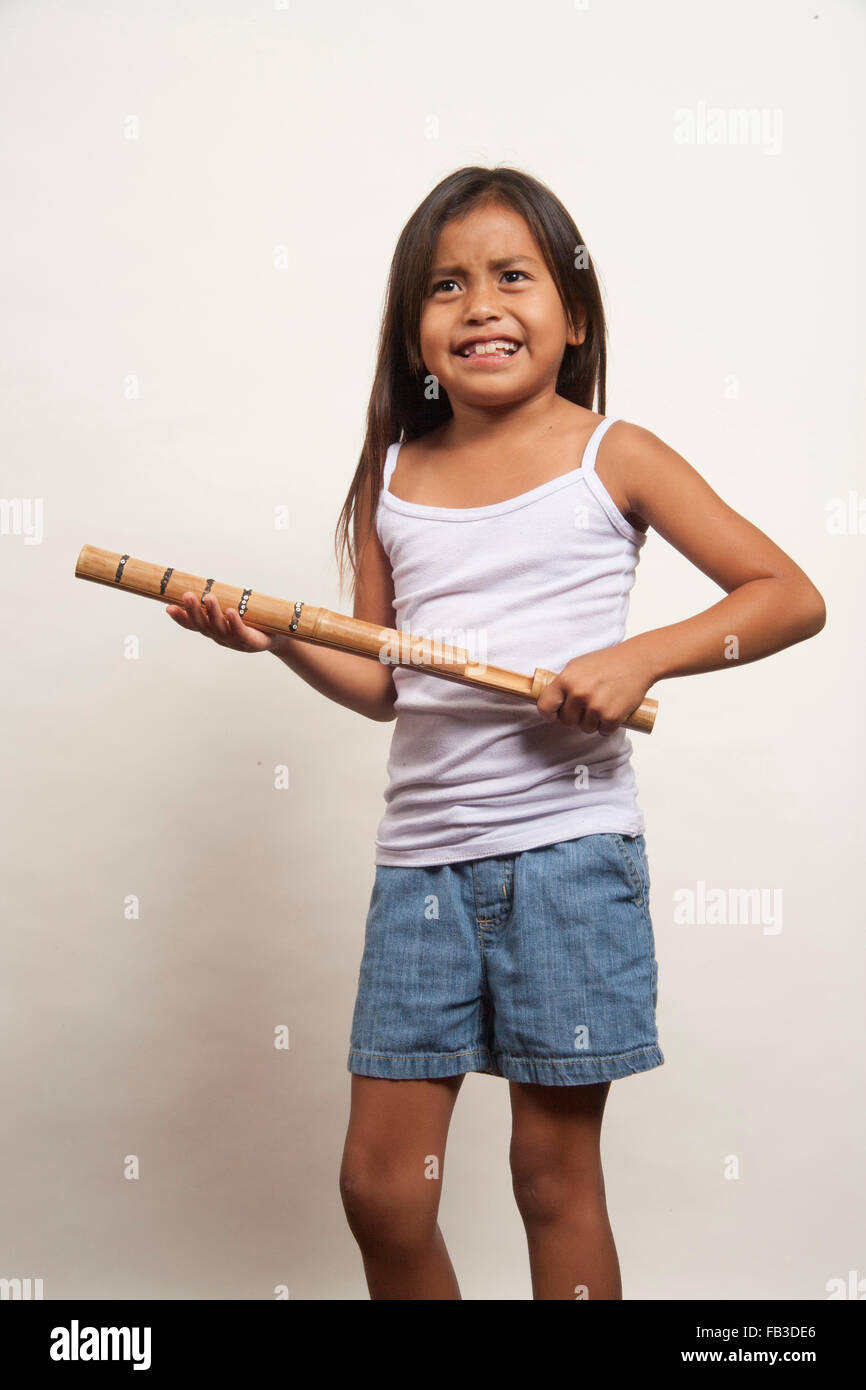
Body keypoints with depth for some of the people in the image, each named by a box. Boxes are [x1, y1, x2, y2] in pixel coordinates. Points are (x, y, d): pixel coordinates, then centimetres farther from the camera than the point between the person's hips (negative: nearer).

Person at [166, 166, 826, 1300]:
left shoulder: (611, 457, -1)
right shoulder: (392, 477, 9)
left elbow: (791, 596, -2)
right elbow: (382, 682, 12)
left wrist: (640, 657, -14)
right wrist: (276, 635, -4)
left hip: (568, 842, -3)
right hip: (421, 851, 4)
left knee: (555, 1168, 9)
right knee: (380, 1185, 8)